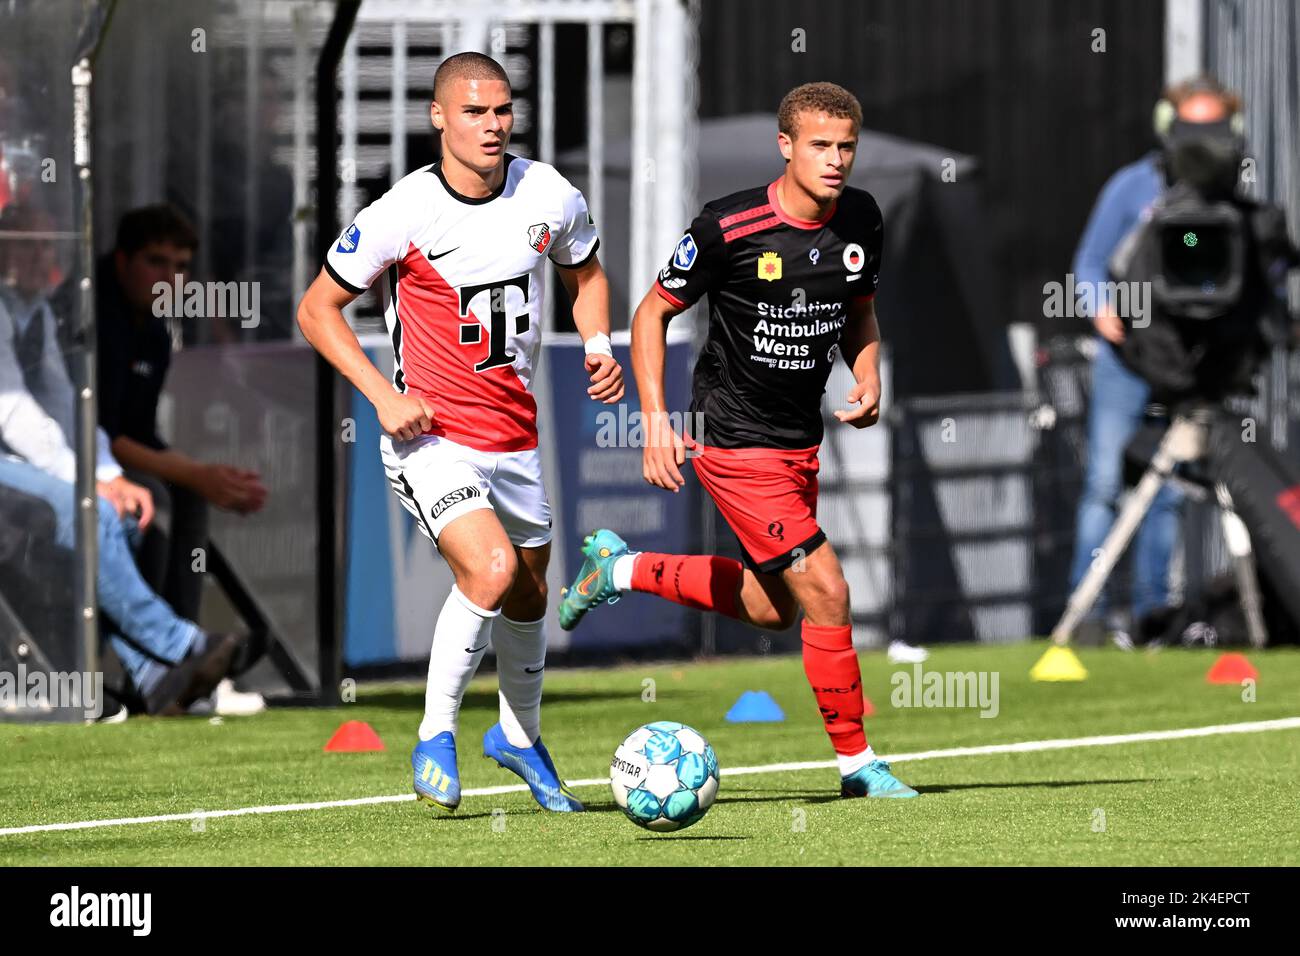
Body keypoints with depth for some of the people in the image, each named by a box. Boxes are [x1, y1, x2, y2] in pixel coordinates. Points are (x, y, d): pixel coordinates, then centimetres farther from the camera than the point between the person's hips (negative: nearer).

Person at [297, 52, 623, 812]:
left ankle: (519, 737, 44)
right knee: (491, 569, -26)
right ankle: (435, 738, -9)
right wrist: (384, 394, -17)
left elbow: (586, 273, 18)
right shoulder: (402, 214, -16)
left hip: (517, 438, 5)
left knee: (529, 594, 18)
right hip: (432, 437, -5)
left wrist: (599, 344, -2)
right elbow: (318, 308, -6)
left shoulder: (549, 196, -4)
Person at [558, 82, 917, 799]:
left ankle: (620, 568, 38)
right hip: (736, 440, -8)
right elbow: (652, 314, -9)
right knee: (826, 592, -13)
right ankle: (856, 762, 1)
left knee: (770, 607, 19)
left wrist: (868, 379, -4)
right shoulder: (728, 227, -20)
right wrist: (656, 422, -17)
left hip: (801, 438, 8)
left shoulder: (861, 220, -2)